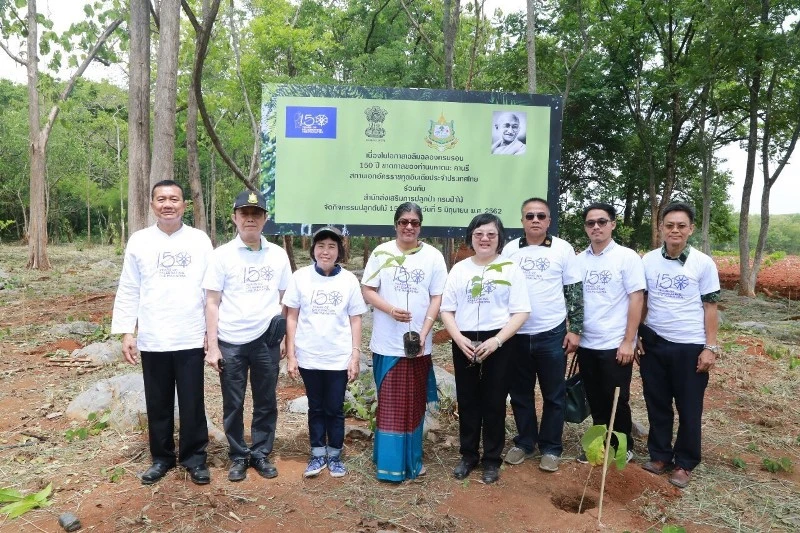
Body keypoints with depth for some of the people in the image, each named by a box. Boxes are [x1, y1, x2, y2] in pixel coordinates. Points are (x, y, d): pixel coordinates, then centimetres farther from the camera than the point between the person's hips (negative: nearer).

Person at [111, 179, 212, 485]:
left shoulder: (200, 240, 1)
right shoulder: (139, 241, 3)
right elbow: (128, 291, 4)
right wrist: (126, 333, -2)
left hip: (190, 338, -1)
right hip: (152, 339, 1)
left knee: (192, 402, 6)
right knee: (158, 403, 13)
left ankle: (194, 458, 21)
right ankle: (161, 457, 28)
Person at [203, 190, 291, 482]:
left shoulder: (278, 254, 4)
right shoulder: (222, 255, -1)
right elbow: (212, 303, -1)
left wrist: (288, 338, 1)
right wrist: (212, 346, -6)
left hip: (266, 341, 2)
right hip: (231, 342, -1)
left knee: (266, 403, 11)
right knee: (233, 404, 10)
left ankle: (261, 453, 28)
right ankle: (238, 456, 27)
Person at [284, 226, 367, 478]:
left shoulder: (349, 280, -1)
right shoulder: (300, 277, -2)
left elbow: (355, 320, 3)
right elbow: (292, 318, 1)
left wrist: (355, 356, -1)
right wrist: (290, 355, -2)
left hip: (339, 358, 0)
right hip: (308, 357, 0)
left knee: (335, 409, 10)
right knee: (316, 408, 13)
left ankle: (335, 456, 26)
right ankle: (318, 455, 27)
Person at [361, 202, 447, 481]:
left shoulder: (433, 256, 1)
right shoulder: (381, 253, -1)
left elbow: (437, 298, 0)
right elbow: (367, 290, 0)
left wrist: (423, 333, -11)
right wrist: (390, 309, -18)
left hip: (419, 343, 1)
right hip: (387, 342, -1)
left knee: (415, 403, 11)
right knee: (389, 403, 5)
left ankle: (412, 459, 27)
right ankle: (388, 461, 17)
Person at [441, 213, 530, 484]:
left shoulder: (510, 268, -1)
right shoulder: (459, 268, 7)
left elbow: (521, 312, -6)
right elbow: (447, 309, 5)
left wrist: (496, 340, -16)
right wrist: (459, 338, -10)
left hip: (497, 343, -2)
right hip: (464, 343, 3)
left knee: (494, 403, 7)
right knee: (467, 402, 11)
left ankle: (492, 460, 23)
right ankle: (468, 456, 27)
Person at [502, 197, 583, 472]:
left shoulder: (563, 249, -2)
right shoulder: (509, 250, 3)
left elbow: (575, 291, 0)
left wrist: (575, 329, -5)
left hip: (552, 334, -2)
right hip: (516, 335, 2)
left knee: (554, 395, 8)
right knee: (520, 394, 12)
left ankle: (551, 447, 22)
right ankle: (524, 443, 28)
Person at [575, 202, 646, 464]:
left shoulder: (627, 257, -6)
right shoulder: (579, 260, 6)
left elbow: (636, 299, -9)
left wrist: (628, 342, -13)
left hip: (615, 344, -4)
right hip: (586, 343, 4)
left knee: (616, 400, 7)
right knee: (595, 400, 14)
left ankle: (623, 447, 26)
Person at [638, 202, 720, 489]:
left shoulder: (703, 263, -6)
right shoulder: (648, 260, 0)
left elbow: (710, 307, -2)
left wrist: (710, 347, -6)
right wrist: (635, 338, 5)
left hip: (690, 346, -2)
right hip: (654, 343, 3)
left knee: (689, 408, 8)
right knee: (657, 404, 12)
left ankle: (685, 463, 23)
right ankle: (659, 455, 27)